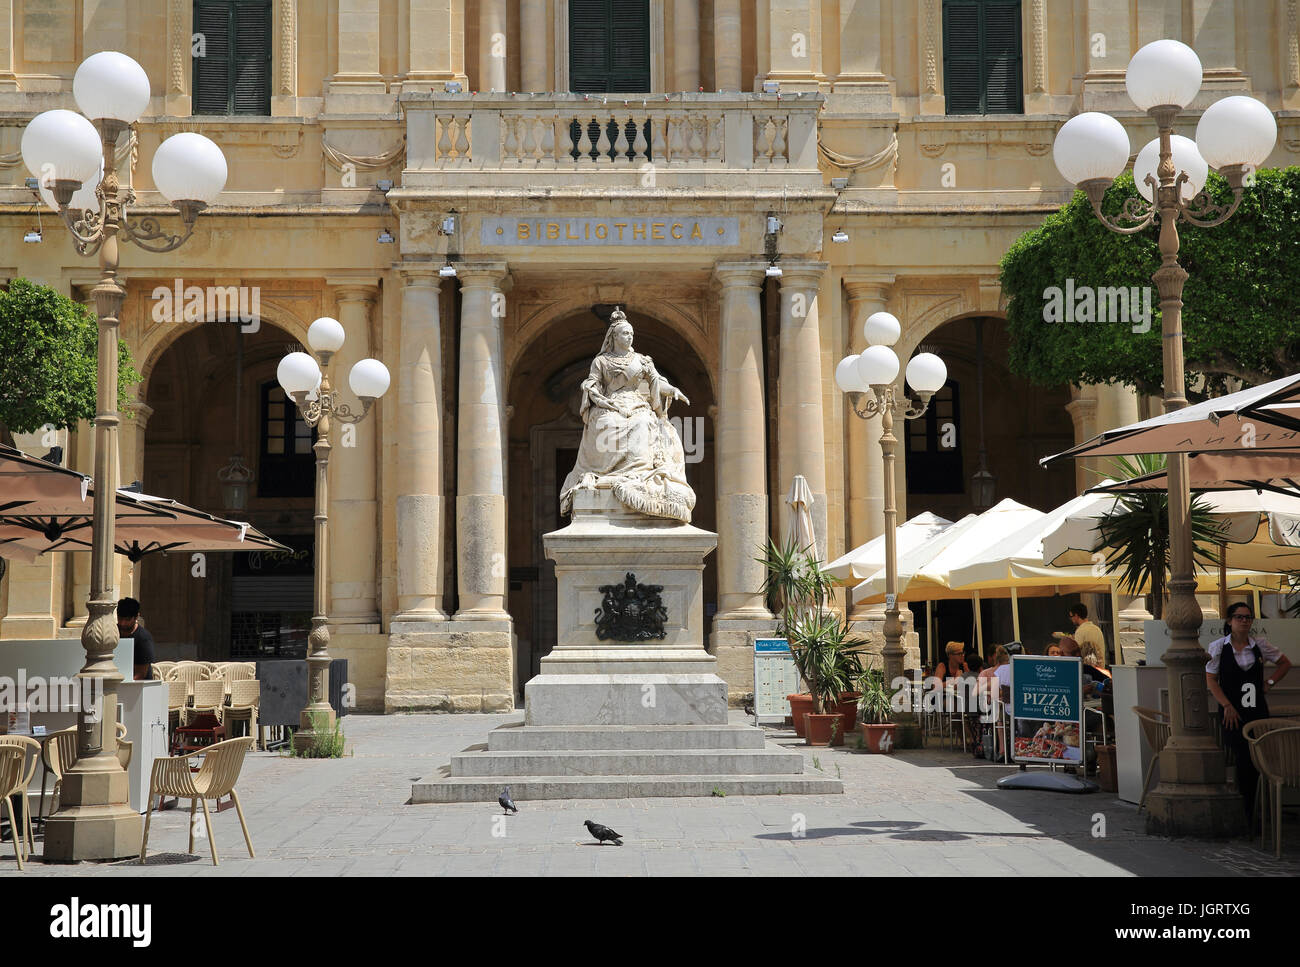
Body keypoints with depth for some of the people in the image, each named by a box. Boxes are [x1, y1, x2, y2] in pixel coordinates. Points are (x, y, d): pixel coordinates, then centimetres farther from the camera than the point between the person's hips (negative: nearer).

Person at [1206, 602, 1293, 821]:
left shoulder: (1259, 645, 8)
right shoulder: (1218, 646, 1)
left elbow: (1285, 663, 22)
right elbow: (1211, 680, -1)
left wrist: (1269, 682, 7)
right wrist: (1227, 706, -9)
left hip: (1258, 711, 3)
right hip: (1232, 712, -3)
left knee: (1255, 762, 0)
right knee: (1243, 760, -10)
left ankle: (1249, 815, 9)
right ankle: (1244, 816, -4)